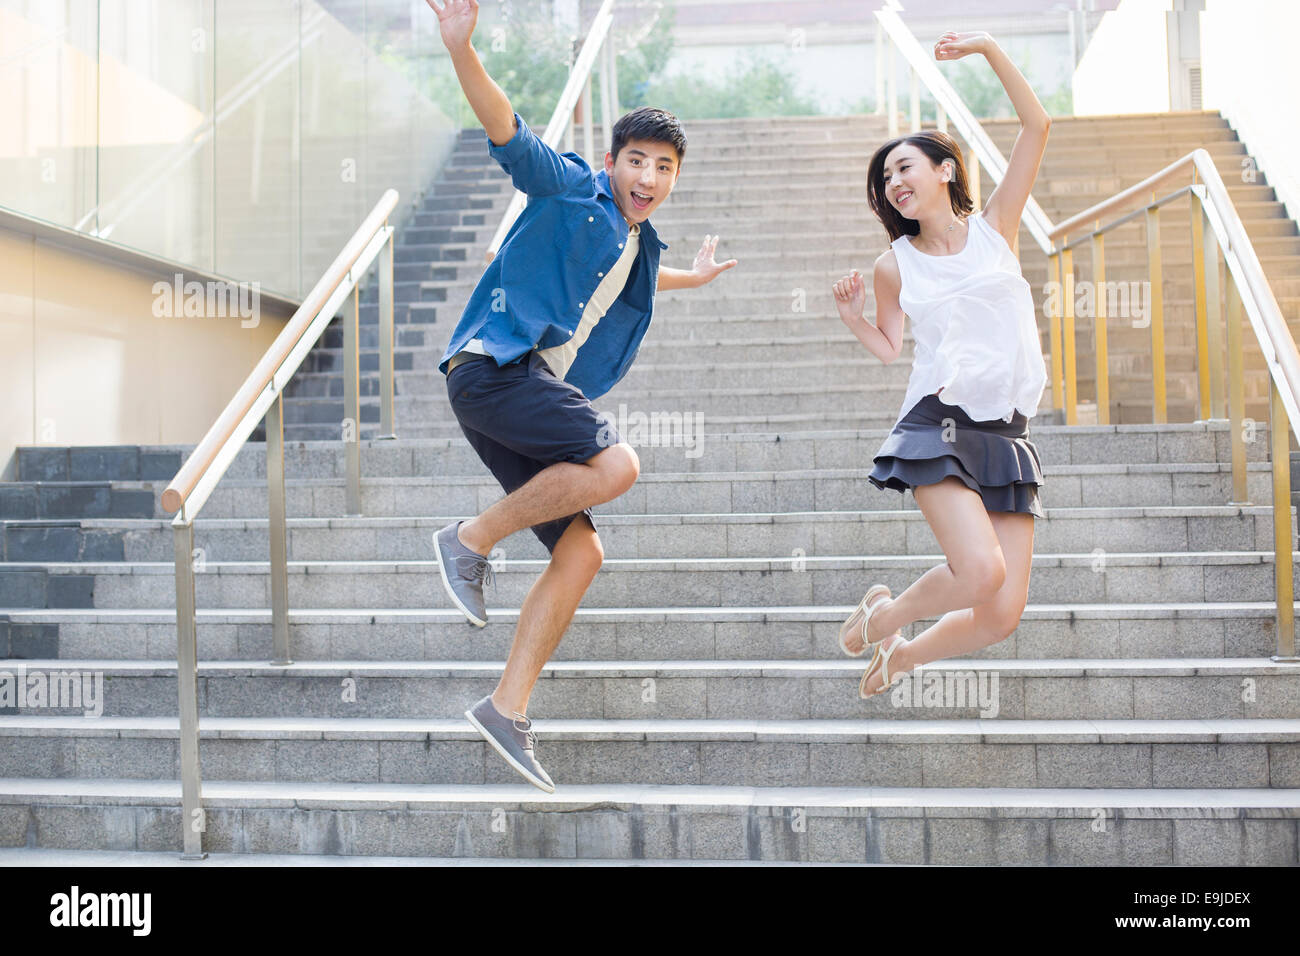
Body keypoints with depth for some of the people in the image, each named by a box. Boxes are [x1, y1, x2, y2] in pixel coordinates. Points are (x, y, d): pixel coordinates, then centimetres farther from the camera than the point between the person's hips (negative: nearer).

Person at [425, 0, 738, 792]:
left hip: (539, 391, 9)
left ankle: (509, 707, 2)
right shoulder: (569, 190, 2)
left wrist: (693, 278, 63)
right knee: (617, 464, -28)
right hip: (494, 364, -8)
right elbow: (506, 128, -12)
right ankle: (473, 540, -11)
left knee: (582, 551, -1)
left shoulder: (640, 248, 24)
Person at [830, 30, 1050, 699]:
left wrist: (989, 49, 0)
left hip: (1005, 437, 3)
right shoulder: (894, 266, 8)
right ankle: (882, 613, 4)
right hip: (938, 425, -2)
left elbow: (1037, 126, 5)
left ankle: (904, 652, 26)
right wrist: (855, 319, 0)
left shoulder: (994, 227, 10)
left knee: (1003, 614, -2)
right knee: (982, 573, -25)